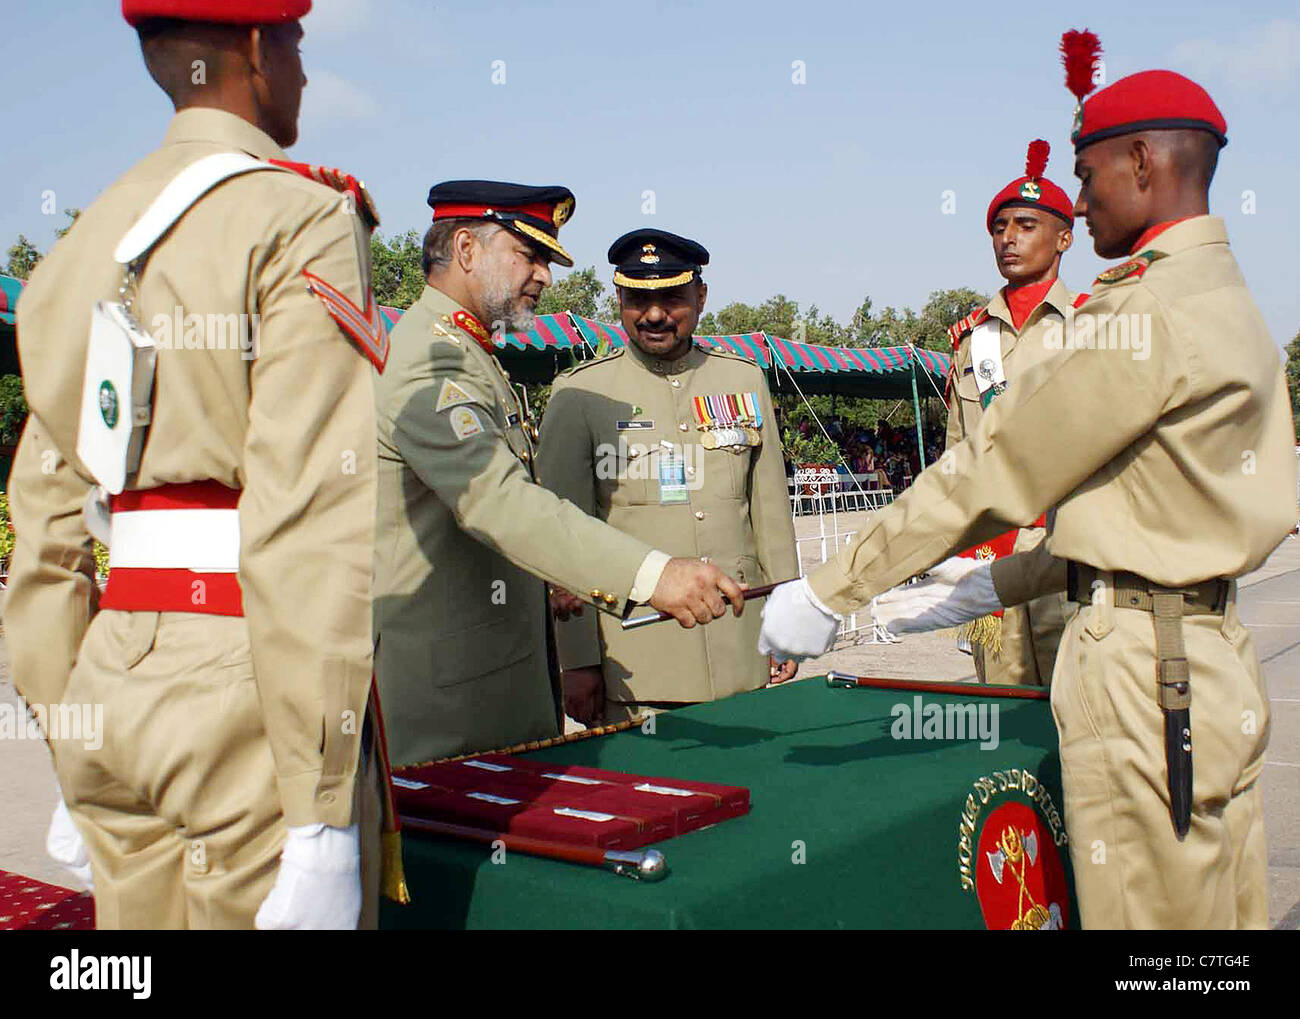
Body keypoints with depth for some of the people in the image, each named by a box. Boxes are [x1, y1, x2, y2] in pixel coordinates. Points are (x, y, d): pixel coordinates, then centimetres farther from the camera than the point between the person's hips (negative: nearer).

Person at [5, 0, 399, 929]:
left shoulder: (89, 239, 15)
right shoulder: (301, 221, -7)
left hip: (115, 678, 8)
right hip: (247, 689, -7)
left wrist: (77, 772, 19)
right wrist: (321, 814, -17)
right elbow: (311, 519, -18)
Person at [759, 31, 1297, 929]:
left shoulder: (1152, 310, -16)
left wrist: (830, 593, -11)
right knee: (1223, 911, 17)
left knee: (1149, 910, 1)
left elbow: (997, 468, -16)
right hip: (1217, 655, 10)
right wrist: (1001, 584, 17)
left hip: (1145, 667, -10)